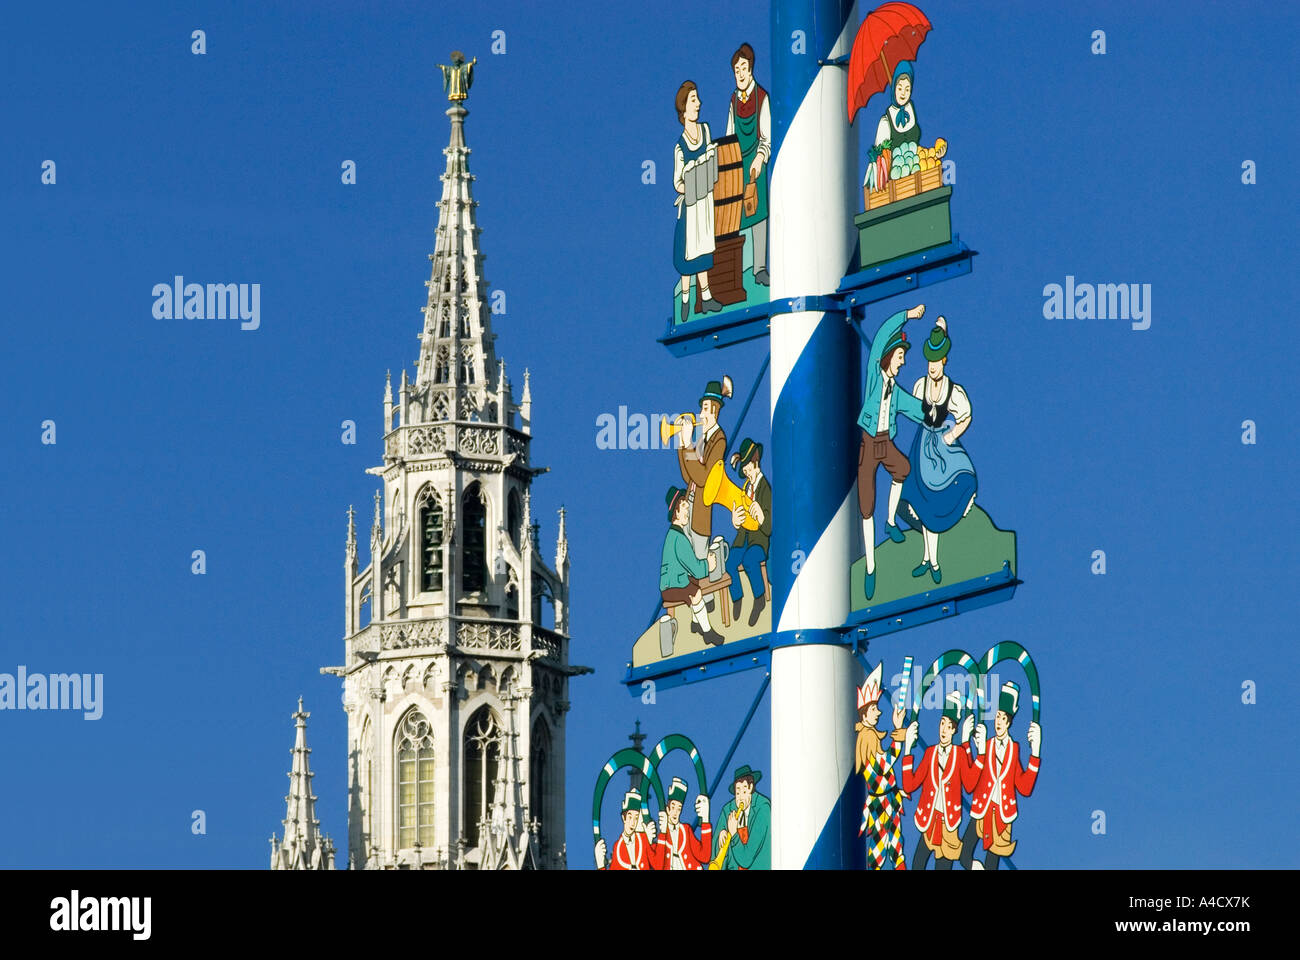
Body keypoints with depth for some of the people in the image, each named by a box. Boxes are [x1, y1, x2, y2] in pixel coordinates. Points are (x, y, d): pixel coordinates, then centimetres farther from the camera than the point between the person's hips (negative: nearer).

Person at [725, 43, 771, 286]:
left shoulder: (762, 98, -5)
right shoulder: (734, 100, 9)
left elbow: (767, 137, -5)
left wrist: (760, 158, -20)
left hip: (755, 160, -4)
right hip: (736, 161, 4)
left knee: (758, 210, -5)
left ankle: (760, 268, -3)